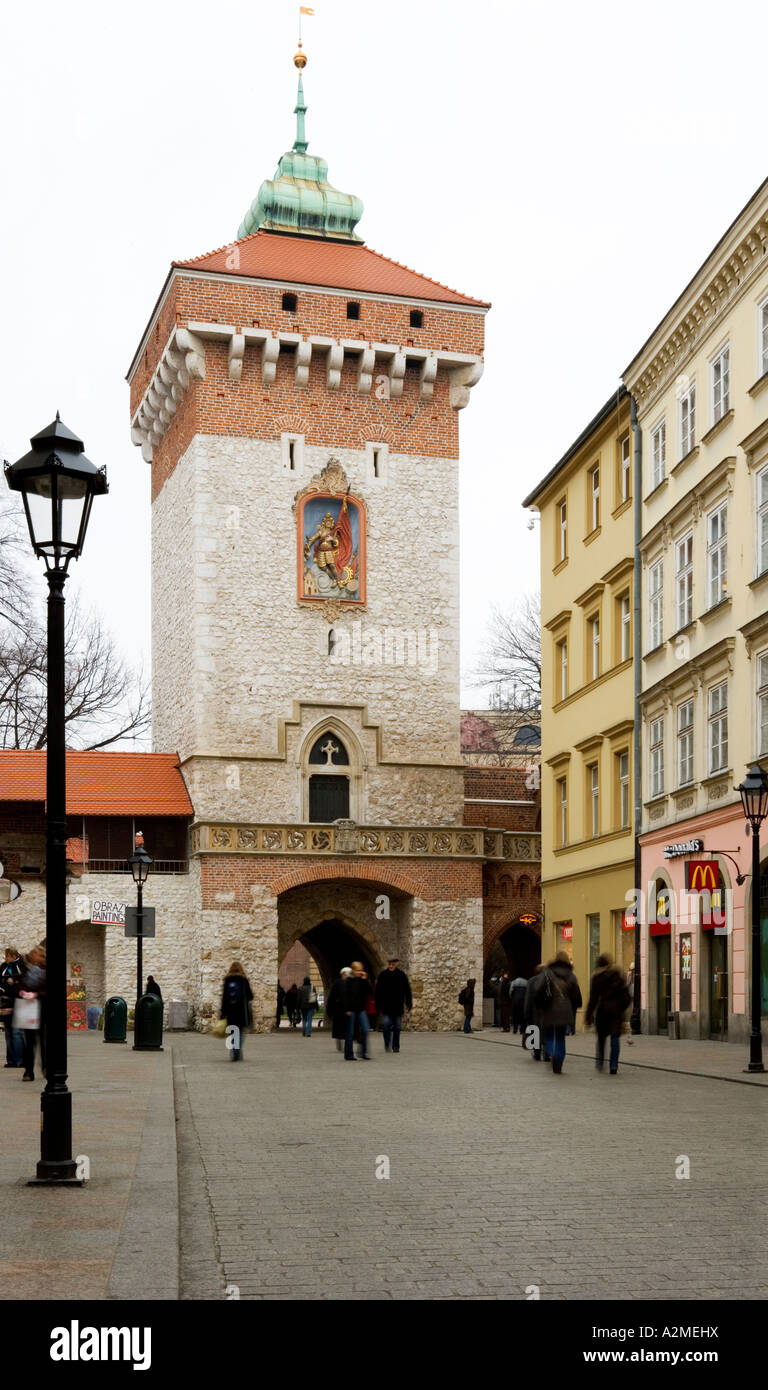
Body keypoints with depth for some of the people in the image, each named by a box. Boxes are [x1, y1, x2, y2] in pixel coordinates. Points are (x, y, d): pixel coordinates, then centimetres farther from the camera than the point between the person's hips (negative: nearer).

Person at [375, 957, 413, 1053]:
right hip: (386, 1005, -1)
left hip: (398, 1006, 1)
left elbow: (407, 990, 5)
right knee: (386, 1024, -10)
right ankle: (387, 1044, 3)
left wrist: (409, 1004, 2)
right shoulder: (383, 975, 0)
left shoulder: (401, 975, 1)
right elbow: (378, 991, 5)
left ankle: (396, 1046, 13)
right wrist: (378, 1005, 3)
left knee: (397, 1027, 5)